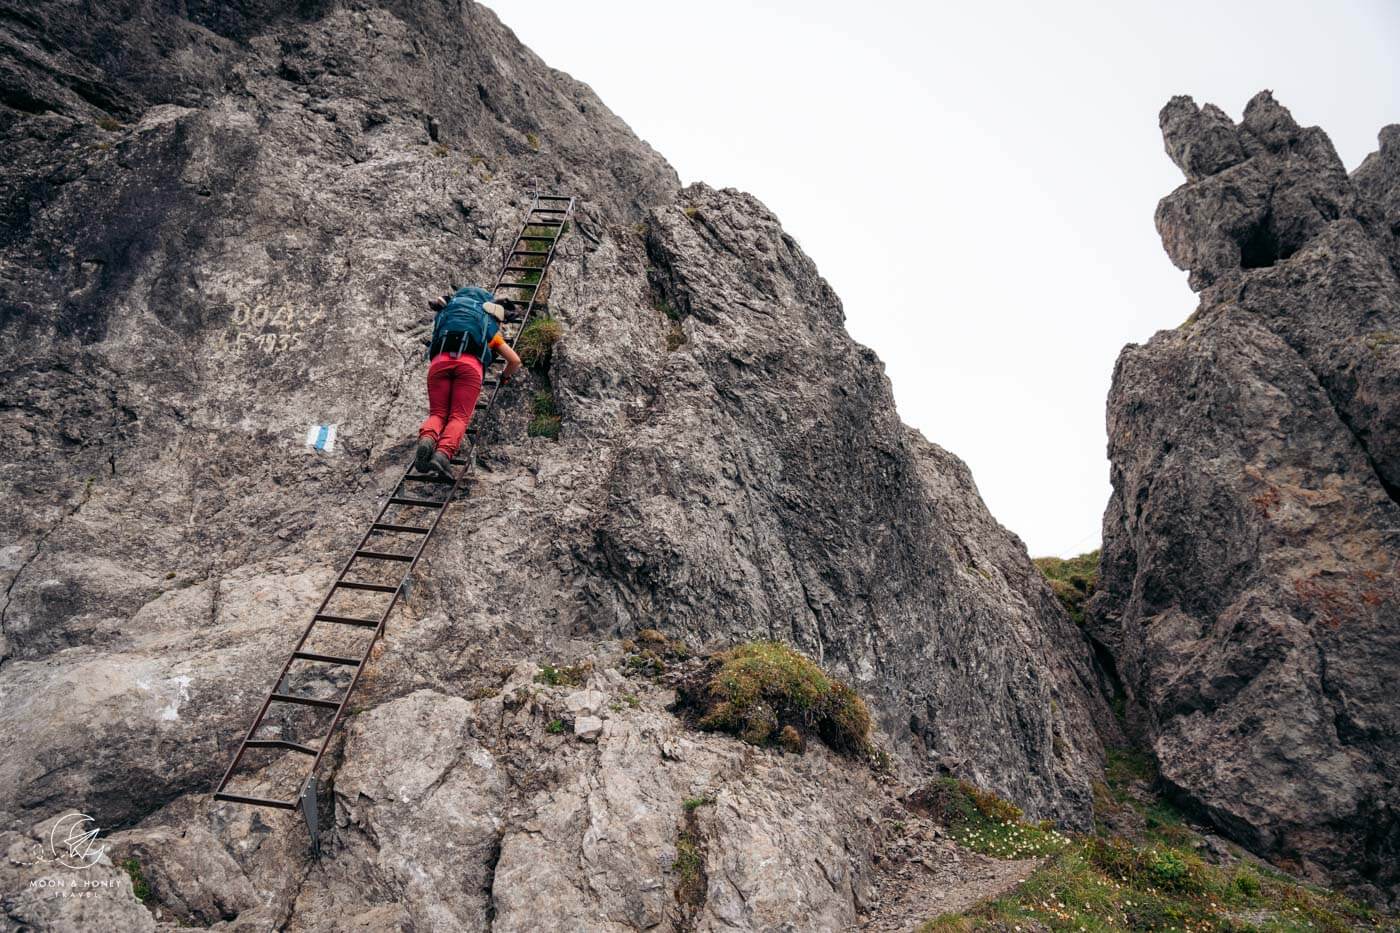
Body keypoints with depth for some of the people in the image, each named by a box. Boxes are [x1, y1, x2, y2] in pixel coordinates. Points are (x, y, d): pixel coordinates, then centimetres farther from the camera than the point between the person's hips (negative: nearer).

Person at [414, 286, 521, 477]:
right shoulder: (490, 329, 32)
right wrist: (505, 377, 48)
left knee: (437, 414, 8)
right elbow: (515, 361, 28)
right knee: (459, 417, -4)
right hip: (470, 365, -2)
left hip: (439, 362, 2)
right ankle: (443, 453, -34)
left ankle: (427, 438, -26)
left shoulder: (446, 313, 41)